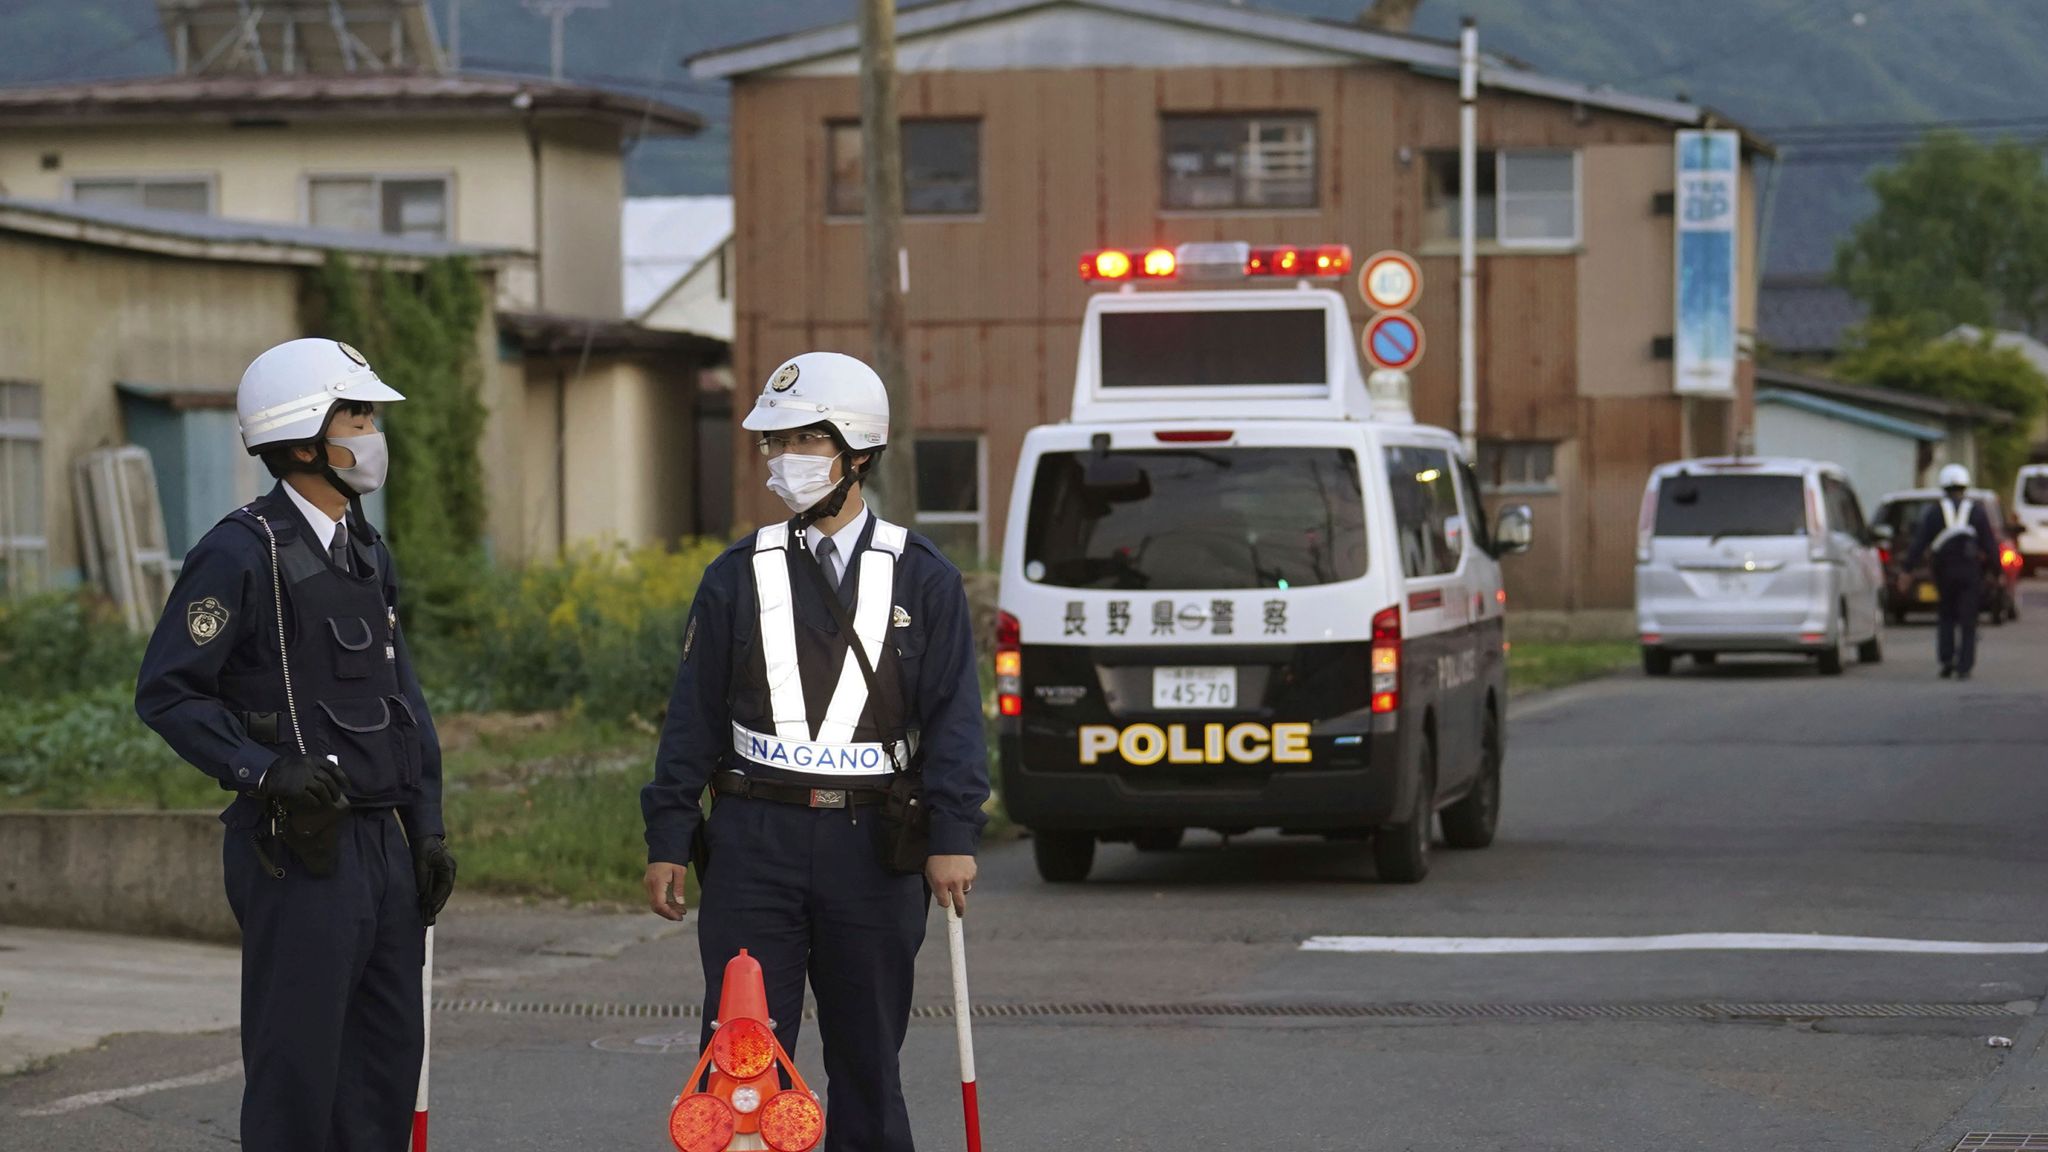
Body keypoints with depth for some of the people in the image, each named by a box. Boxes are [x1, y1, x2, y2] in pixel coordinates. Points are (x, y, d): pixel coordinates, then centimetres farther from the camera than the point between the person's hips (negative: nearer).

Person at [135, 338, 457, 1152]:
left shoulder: (367, 553, 14)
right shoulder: (241, 553, -11)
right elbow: (167, 693, -13)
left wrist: (427, 828, 14)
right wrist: (264, 770, -22)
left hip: (384, 842, 8)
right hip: (300, 850, -8)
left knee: (390, 1052, 10)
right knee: (297, 1063, -4)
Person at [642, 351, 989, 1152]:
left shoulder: (922, 580, 3)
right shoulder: (738, 577, 7)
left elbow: (953, 717, -1)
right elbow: (693, 717, 7)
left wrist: (953, 837, -11)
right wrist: (667, 843, 2)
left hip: (872, 846, 0)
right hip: (756, 841, 1)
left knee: (869, 1057, 8)